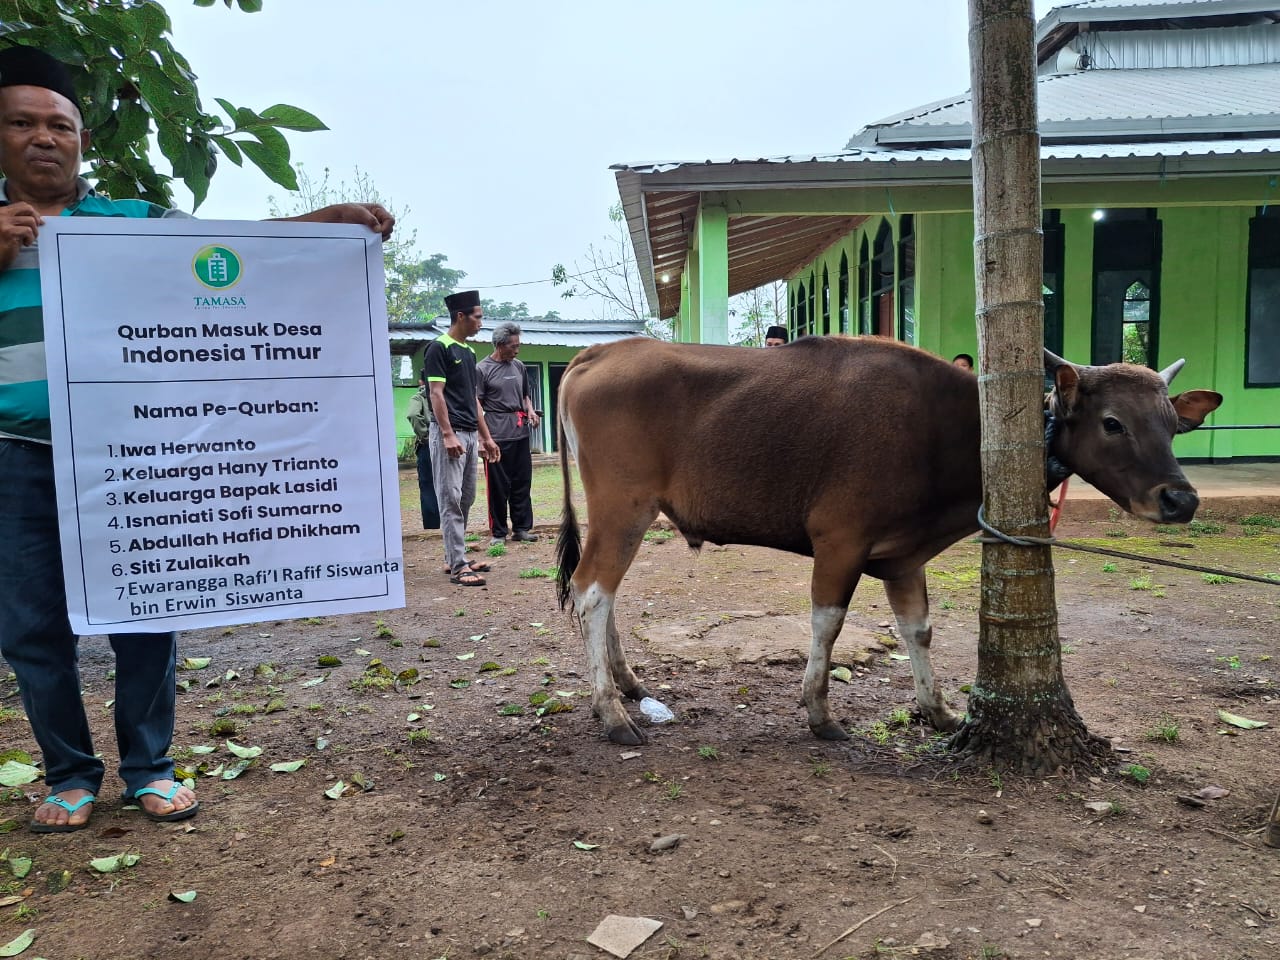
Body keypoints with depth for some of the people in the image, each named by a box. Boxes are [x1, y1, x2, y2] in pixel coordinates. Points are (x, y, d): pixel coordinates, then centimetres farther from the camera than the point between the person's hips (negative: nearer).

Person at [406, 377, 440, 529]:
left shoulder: (418, 398, 0)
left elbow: (413, 415, -19)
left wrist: (423, 434, -9)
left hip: (427, 446, -3)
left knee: (428, 488, 3)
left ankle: (432, 528, 3)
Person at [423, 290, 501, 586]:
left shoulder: (469, 351, 17)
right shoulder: (439, 348, -8)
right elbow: (436, 394, -14)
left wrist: (485, 437, 18)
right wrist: (447, 434, -21)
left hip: (470, 434, 9)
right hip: (449, 433, -9)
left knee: (466, 499, 11)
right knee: (451, 499, -8)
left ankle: (456, 557, 20)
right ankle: (458, 566, -8)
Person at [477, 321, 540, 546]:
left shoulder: (519, 367, 14)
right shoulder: (482, 370, -3)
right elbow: (476, 405, -6)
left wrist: (530, 410, 4)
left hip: (520, 433, 6)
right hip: (496, 435, -6)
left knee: (522, 483, 8)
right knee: (498, 486, -1)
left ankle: (522, 528, 18)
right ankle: (498, 532, 8)